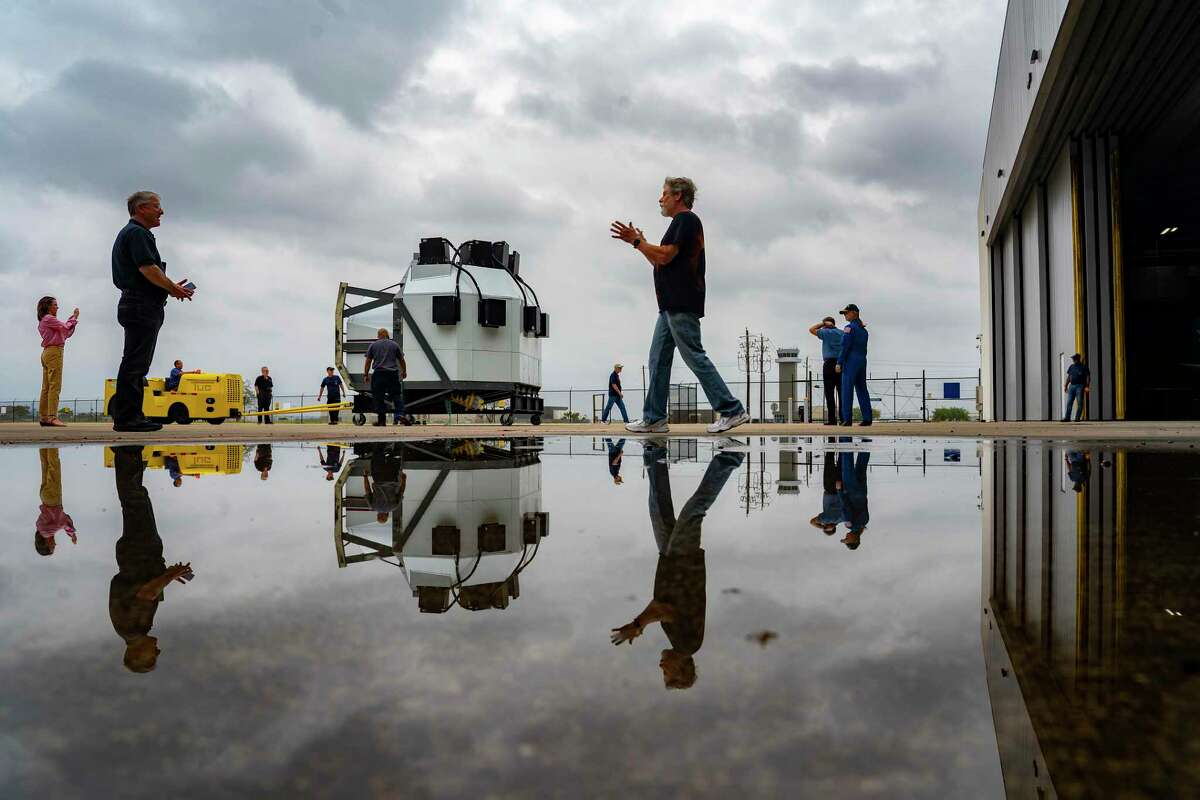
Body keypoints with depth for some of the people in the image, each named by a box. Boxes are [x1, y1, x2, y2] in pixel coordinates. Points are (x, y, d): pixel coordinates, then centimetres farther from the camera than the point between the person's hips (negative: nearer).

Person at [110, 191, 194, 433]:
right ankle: (127, 417, -10)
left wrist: (172, 287, 14)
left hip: (140, 307, 11)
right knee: (135, 364, -10)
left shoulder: (131, 233, 25)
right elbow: (148, 269, -20)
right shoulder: (136, 232, -8)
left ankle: (122, 411, 17)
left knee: (136, 364, 13)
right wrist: (174, 289, -9)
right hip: (142, 306, -11)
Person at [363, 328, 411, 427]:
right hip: (393, 373, 0)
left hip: (379, 373, 0)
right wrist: (404, 372, 27)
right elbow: (401, 360, 14)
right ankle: (399, 414, -16)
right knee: (397, 395, 3)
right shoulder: (394, 345, 9)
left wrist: (366, 375, 13)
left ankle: (382, 420, 1)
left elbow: (368, 362, 7)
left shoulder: (373, 345, 8)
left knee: (379, 397, 2)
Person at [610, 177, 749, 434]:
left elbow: (665, 256, -17)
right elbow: (660, 263, 27)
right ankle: (654, 419, 9)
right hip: (672, 305, 11)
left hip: (681, 304, -11)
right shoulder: (682, 222, 26)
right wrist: (640, 242, 23)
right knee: (658, 360, 8)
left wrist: (637, 241, -6)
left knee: (695, 357, -11)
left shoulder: (685, 220, -6)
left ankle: (732, 411, -9)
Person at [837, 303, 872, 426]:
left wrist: (839, 363, -13)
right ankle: (867, 418, 6)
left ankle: (847, 419, -10)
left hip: (851, 361, -8)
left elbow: (845, 346, -14)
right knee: (862, 390, 9)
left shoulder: (850, 327, -9)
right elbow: (863, 348, 18)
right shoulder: (863, 329, 16)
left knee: (847, 390, -6)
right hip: (862, 361, 8)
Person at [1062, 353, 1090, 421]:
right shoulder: (1071, 367, 14)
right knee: (1069, 402, -1)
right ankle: (1067, 417, -1)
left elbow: (1088, 377, -5)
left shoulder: (1083, 367, -1)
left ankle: (1077, 418, 0)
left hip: (1080, 386, -5)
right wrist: (1066, 385, 13)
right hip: (1072, 386, 5)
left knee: (1079, 403, -2)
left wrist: (1087, 386, -14)